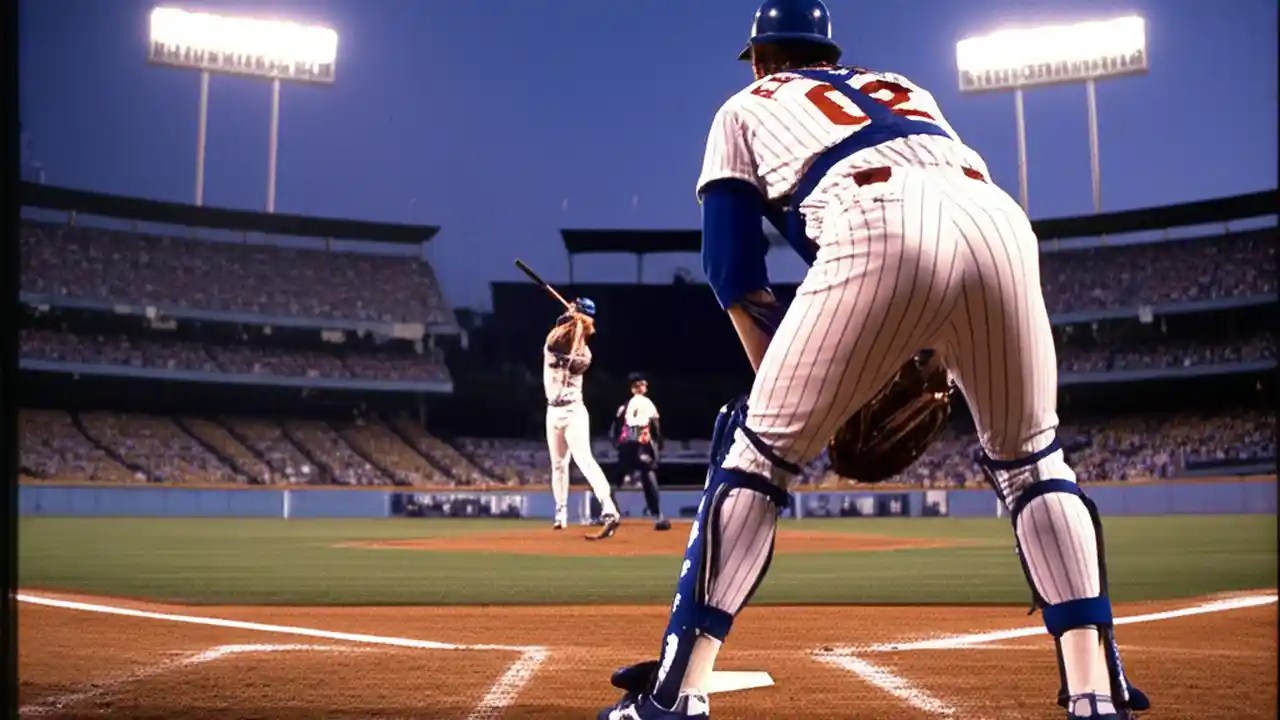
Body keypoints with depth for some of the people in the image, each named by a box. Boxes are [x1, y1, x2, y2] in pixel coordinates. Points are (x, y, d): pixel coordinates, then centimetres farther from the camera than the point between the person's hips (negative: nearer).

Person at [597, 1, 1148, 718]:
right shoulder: (903, 86, 42)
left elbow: (734, 268, 19)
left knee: (758, 451, 8)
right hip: (999, 219, 4)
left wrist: (782, 379, 25)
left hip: (876, 227, -4)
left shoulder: (746, 107, 31)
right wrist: (930, 364, 27)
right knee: (1031, 463, 20)